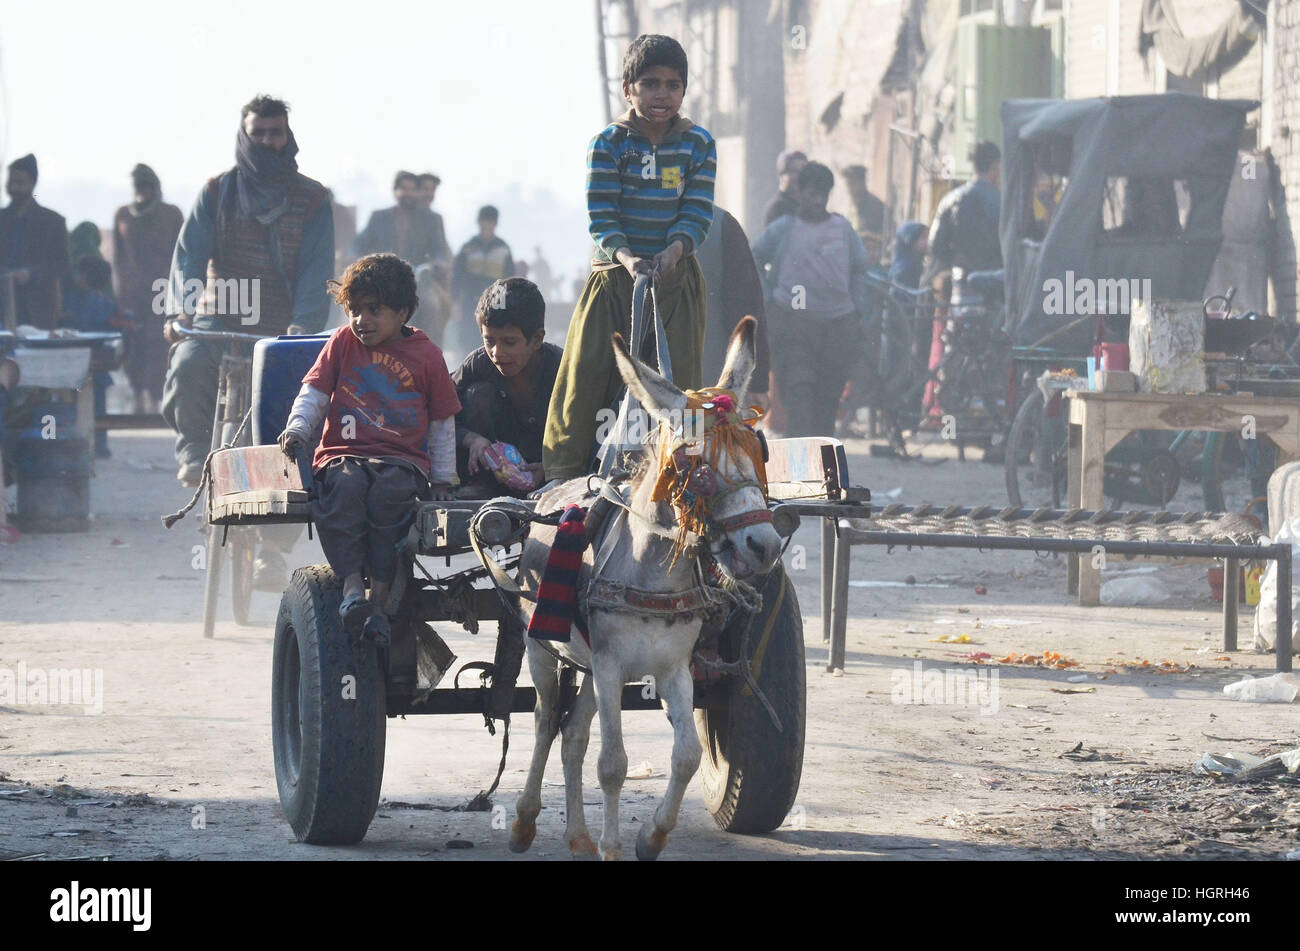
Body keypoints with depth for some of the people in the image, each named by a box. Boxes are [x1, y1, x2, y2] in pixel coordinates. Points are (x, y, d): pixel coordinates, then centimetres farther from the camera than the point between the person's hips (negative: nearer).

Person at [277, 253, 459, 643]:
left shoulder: (426, 355, 11)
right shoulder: (343, 343, 14)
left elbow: (442, 423, 16)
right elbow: (314, 392, 12)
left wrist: (442, 479, 11)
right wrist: (298, 428, -8)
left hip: (403, 460, -1)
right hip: (343, 454, 1)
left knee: (389, 494, -36)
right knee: (344, 487, -36)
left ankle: (379, 600, -35)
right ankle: (351, 586, -42)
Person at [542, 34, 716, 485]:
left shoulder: (698, 144, 2)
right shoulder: (608, 144, -3)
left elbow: (698, 213, -4)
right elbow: (601, 217, -9)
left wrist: (674, 250, -24)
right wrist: (625, 257, -27)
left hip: (677, 277, 1)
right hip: (614, 276, -1)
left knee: (679, 377, -4)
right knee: (585, 372, -7)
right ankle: (562, 473, -2)